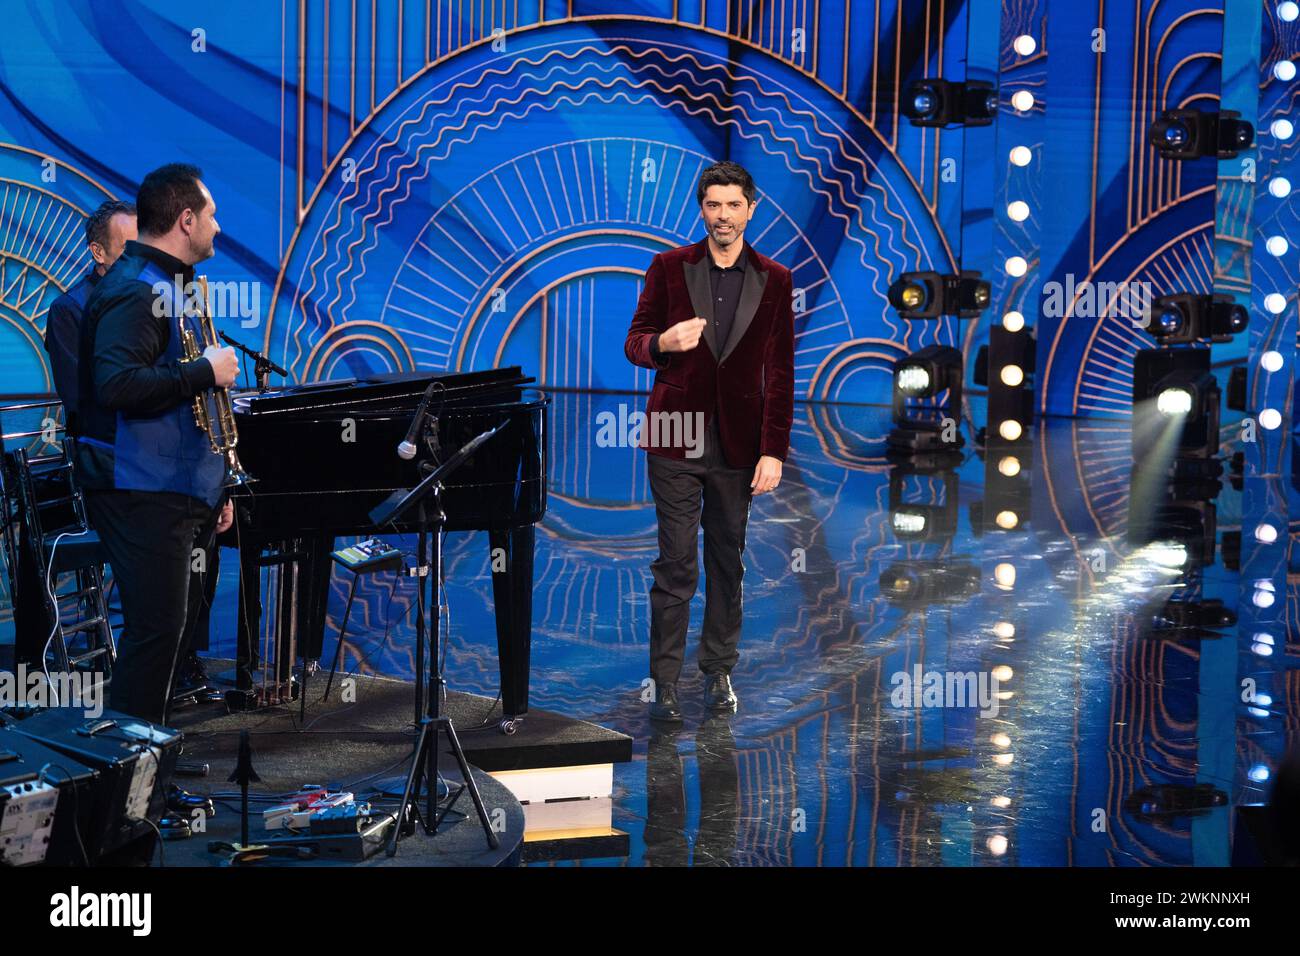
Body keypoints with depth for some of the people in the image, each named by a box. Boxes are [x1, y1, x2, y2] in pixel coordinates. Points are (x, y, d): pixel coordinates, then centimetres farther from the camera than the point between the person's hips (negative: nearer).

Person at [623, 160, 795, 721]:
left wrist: (773, 451, -3)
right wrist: (663, 343, -20)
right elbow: (635, 343, 4)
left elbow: (780, 374, 4)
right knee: (675, 562, -2)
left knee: (728, 561, 8)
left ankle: (718, 672, 19)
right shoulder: (669, 268, 3)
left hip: (737, 444, 1)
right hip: (676, 439, -1)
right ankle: (664, 682, 3)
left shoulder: (774, 280, 5)